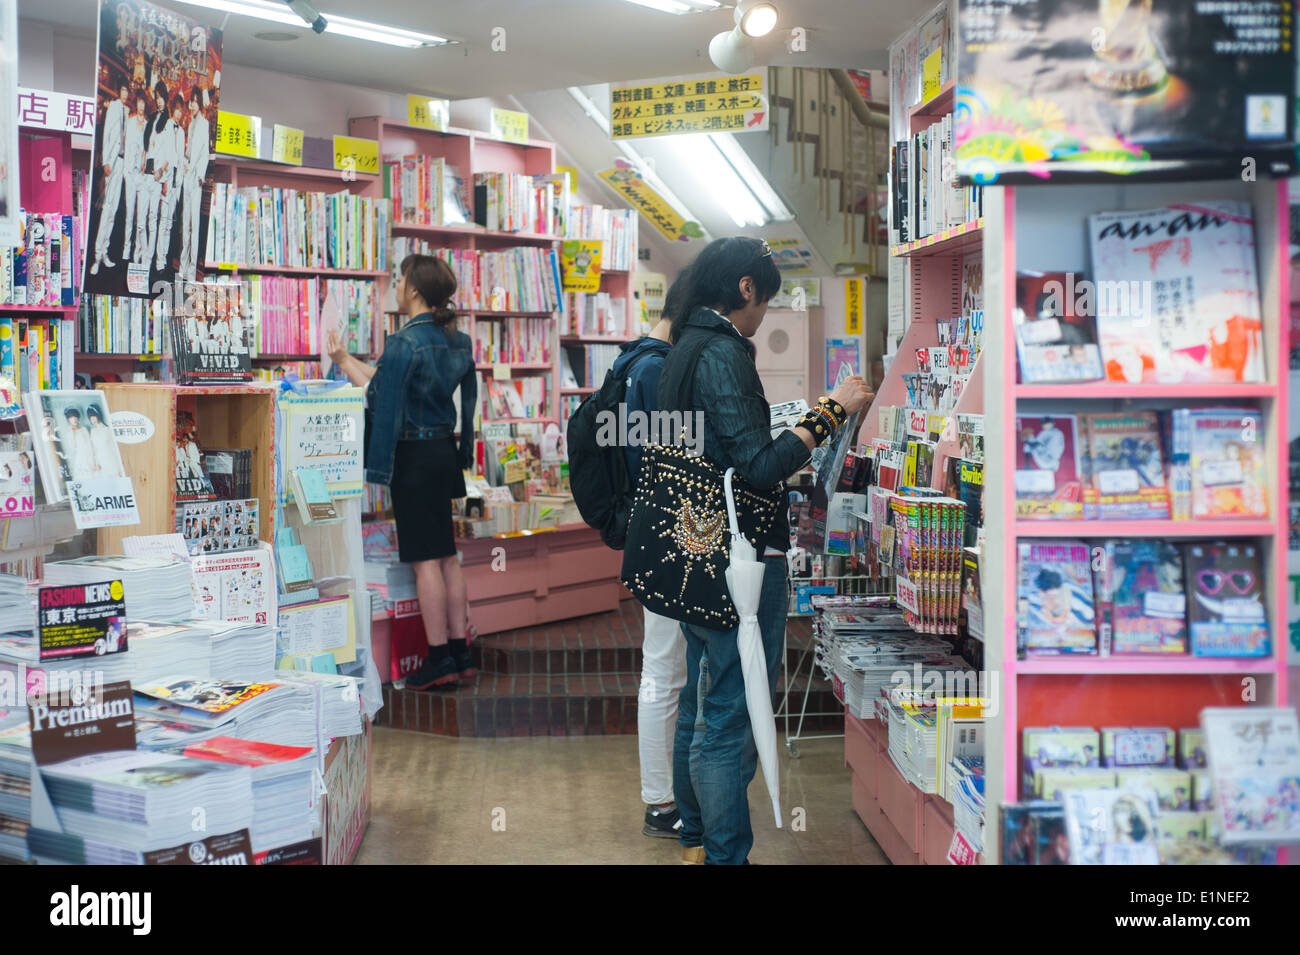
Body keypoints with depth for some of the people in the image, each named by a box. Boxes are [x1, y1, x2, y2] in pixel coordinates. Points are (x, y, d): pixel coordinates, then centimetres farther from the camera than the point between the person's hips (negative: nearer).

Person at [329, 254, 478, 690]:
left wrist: (345, 362, 0)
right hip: (444, 453, 8)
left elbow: (380, 398, -12)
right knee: (447, 556, 12)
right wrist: (350, 363, 23)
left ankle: (439, 658, 1)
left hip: (413, 456, -8)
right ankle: (460, 651, 16)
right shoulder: (457, 341, 8)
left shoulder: (403, 343, -16)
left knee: (426, 560, -3)